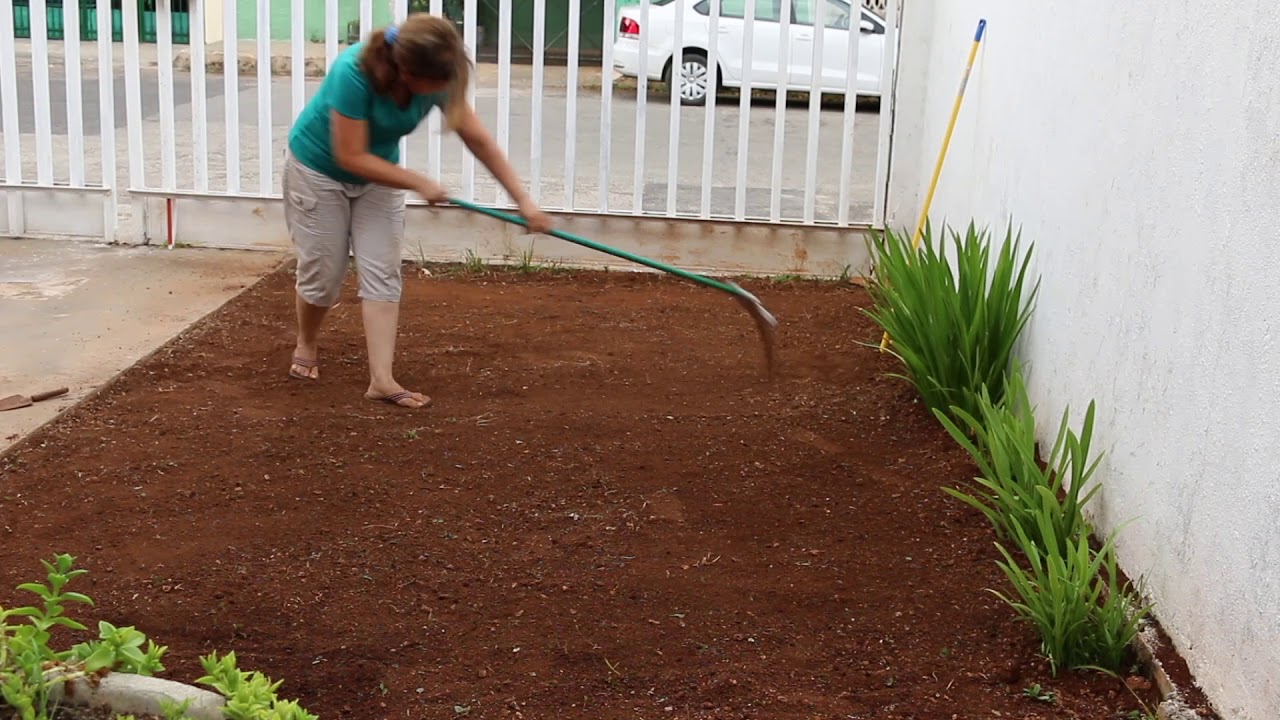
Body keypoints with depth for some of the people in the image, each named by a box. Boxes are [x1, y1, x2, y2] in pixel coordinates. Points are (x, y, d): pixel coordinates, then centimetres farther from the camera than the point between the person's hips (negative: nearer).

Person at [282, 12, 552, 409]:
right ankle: (306, 345, 32)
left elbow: (479, 140, -15)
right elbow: (351, 157, -32)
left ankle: (381, 379, -6)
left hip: (376, 174, 4)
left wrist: (524, 200, -18)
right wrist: (419, 183, -26)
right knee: (323, 272, 3)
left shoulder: (436, 80, -22)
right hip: (319, 168, -4)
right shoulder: (354, 72, -38)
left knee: (382, 272, -5)